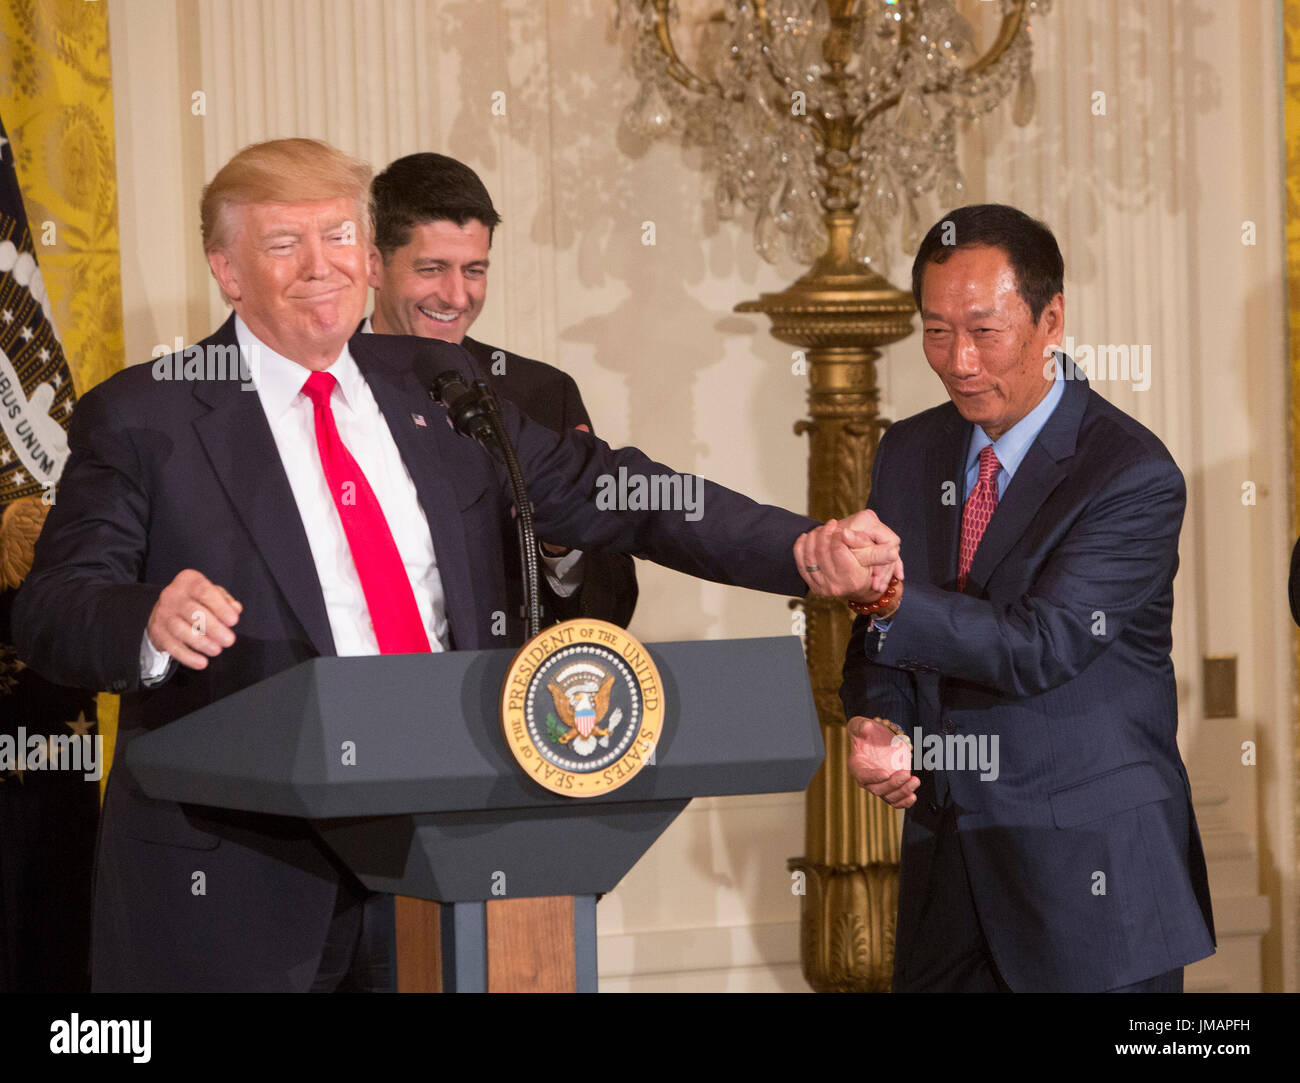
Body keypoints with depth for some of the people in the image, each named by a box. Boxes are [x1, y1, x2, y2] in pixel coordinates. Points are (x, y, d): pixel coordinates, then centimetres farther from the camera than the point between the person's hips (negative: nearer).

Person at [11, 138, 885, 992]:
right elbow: (53, 609, -8)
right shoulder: (142, 419, -1)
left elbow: (609, 496, 12)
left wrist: (805, 552, 3)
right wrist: (151, 620, -31)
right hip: (236, 881, -4)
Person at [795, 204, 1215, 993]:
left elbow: (1039, 647, -23)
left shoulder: (1134, 477, -14)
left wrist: (889, 596, -36)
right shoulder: (910, 454, 6)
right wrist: (880, 724, -10)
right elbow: (881, 643, 12)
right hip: (947, 866, 5)